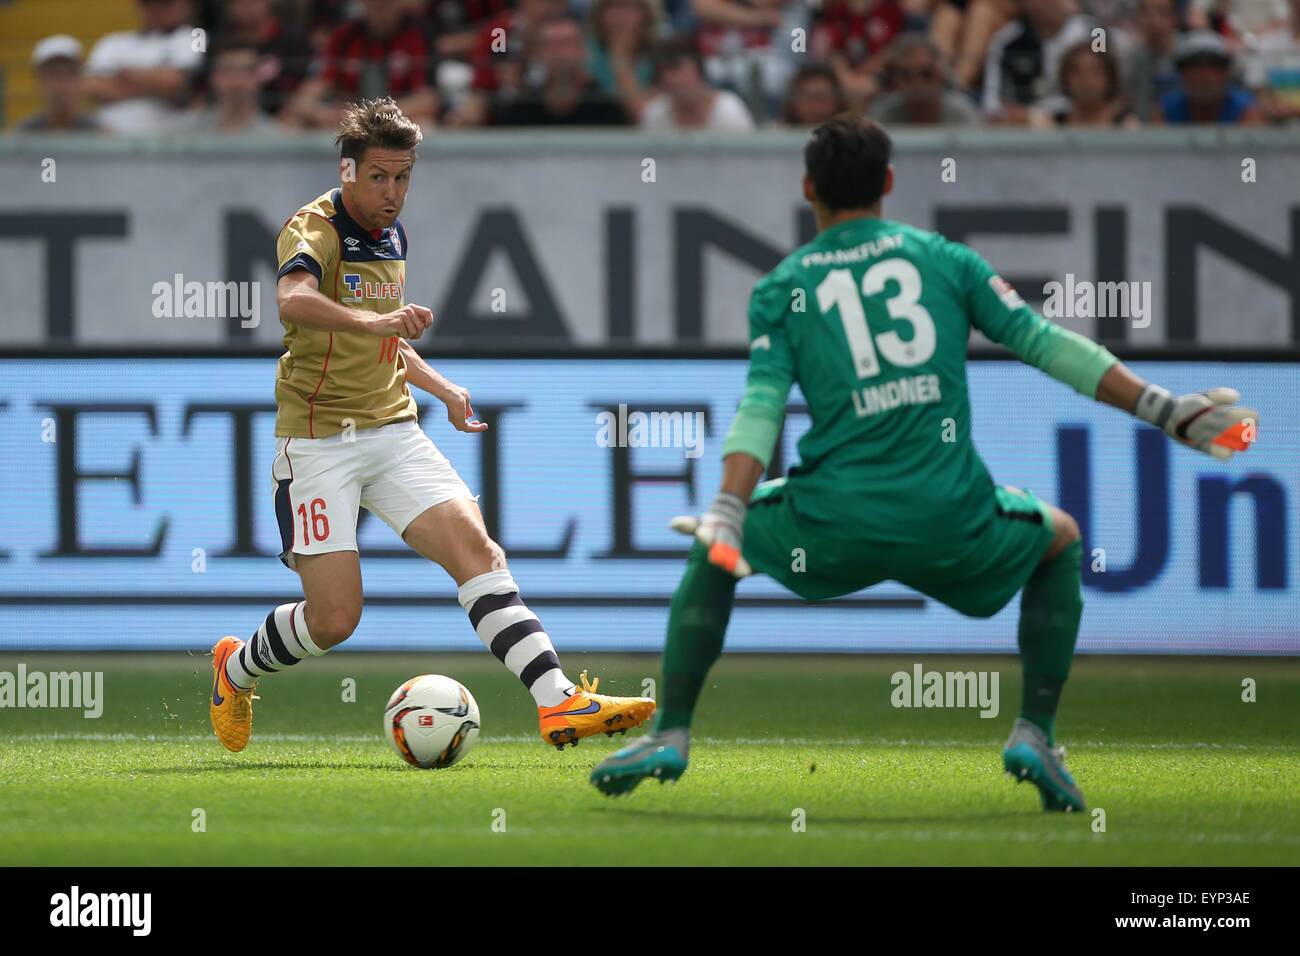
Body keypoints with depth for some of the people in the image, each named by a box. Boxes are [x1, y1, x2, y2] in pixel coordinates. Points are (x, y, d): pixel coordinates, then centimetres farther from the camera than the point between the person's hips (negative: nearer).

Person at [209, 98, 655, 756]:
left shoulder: (392, 237, 12)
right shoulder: (314, 231, -13)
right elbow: (292, 302, -38)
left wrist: (445, 391, 27)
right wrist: (371, 322, -53)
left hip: (392, 431, 6)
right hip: (319, 441, -6)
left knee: (475, 547, -14)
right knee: (334, 618, -7)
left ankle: (558, 703, -23)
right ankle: (235, 668, 24)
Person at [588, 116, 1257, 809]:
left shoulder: (780, 289, 8)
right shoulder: (945, 258, 9)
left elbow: (761, 405, -6)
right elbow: (1045, 344, 5)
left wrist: (726, 517, -13)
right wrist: (1167, 411, 7)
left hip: (834, 531, 0)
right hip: (953, 528, 0)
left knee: (709, 552, 30)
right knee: (1061, 540, 30)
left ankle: (670, 734, 19)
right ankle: (1035, 734, 15)